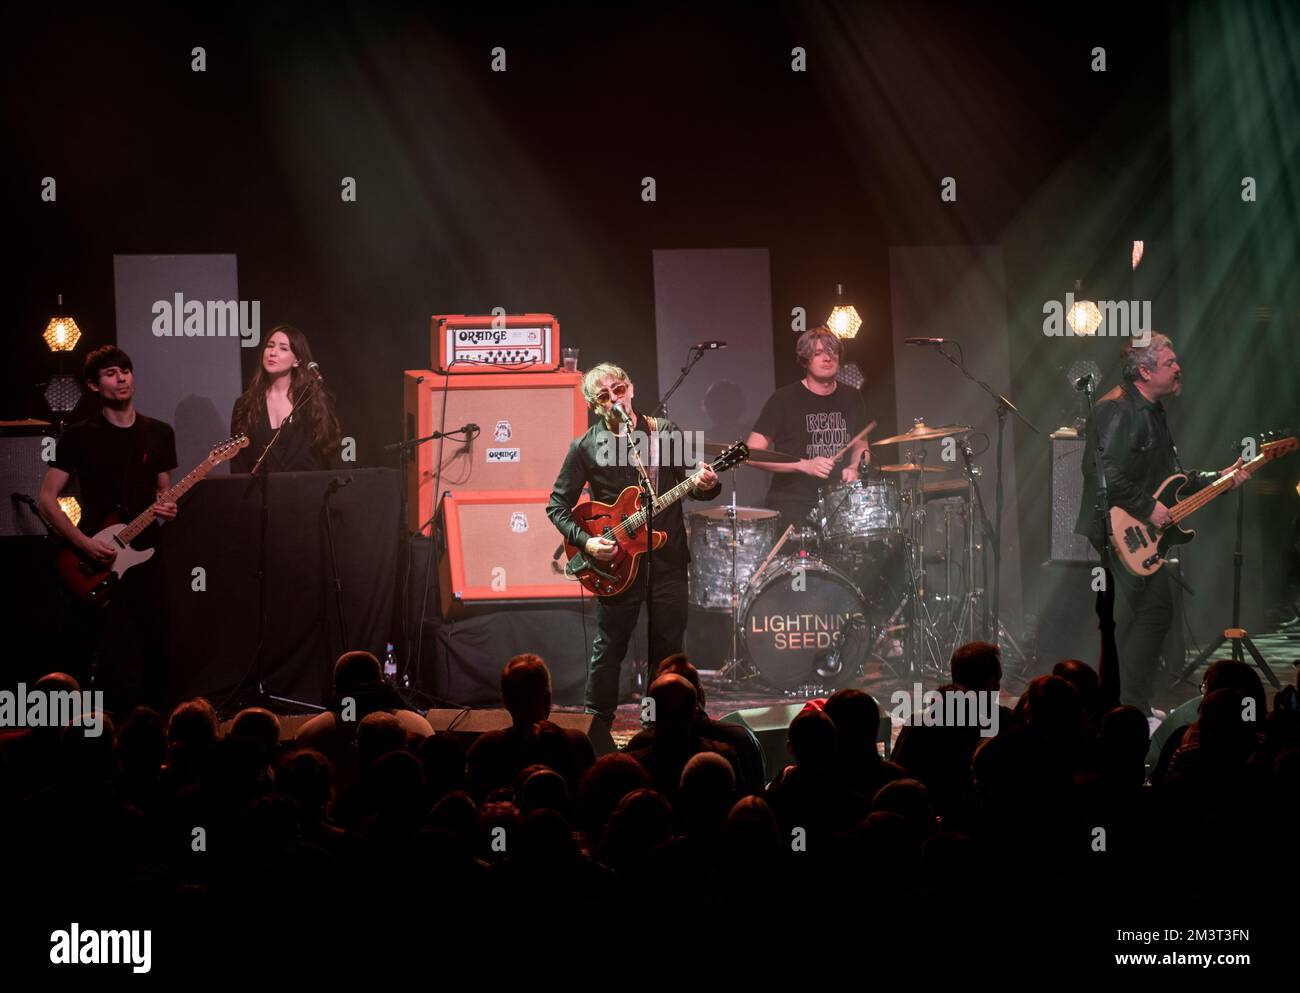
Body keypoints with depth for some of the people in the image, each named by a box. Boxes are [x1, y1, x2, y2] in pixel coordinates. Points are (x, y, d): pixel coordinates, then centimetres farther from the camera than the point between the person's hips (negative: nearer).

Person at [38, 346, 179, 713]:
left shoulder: (159, 433, 9)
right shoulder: (79, 437, -3)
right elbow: (46, 499, -3)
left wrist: (166, 507, -5)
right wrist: (83, 543, -14)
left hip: (144, 557, 4)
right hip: (95, 563, -4)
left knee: (154, 652, 3)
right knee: (106, 661, -6)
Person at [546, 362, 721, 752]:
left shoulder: (665, 432, 4)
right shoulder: (586, 447, 0)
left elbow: (692, 482, 7)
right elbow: (558, 505, 3)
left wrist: (706, 485, -17)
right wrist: (585, 541, -11)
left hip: (667, 558, 2)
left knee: (668, 647, 6)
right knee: (609, 648, 3)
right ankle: (598, 729, 14)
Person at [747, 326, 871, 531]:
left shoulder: (850, 398, 12)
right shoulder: (785, 399, -4)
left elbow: (861, 446, 25)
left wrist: (854, 468, 2)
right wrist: (803, 465, -17)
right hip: (791, 501, -4)